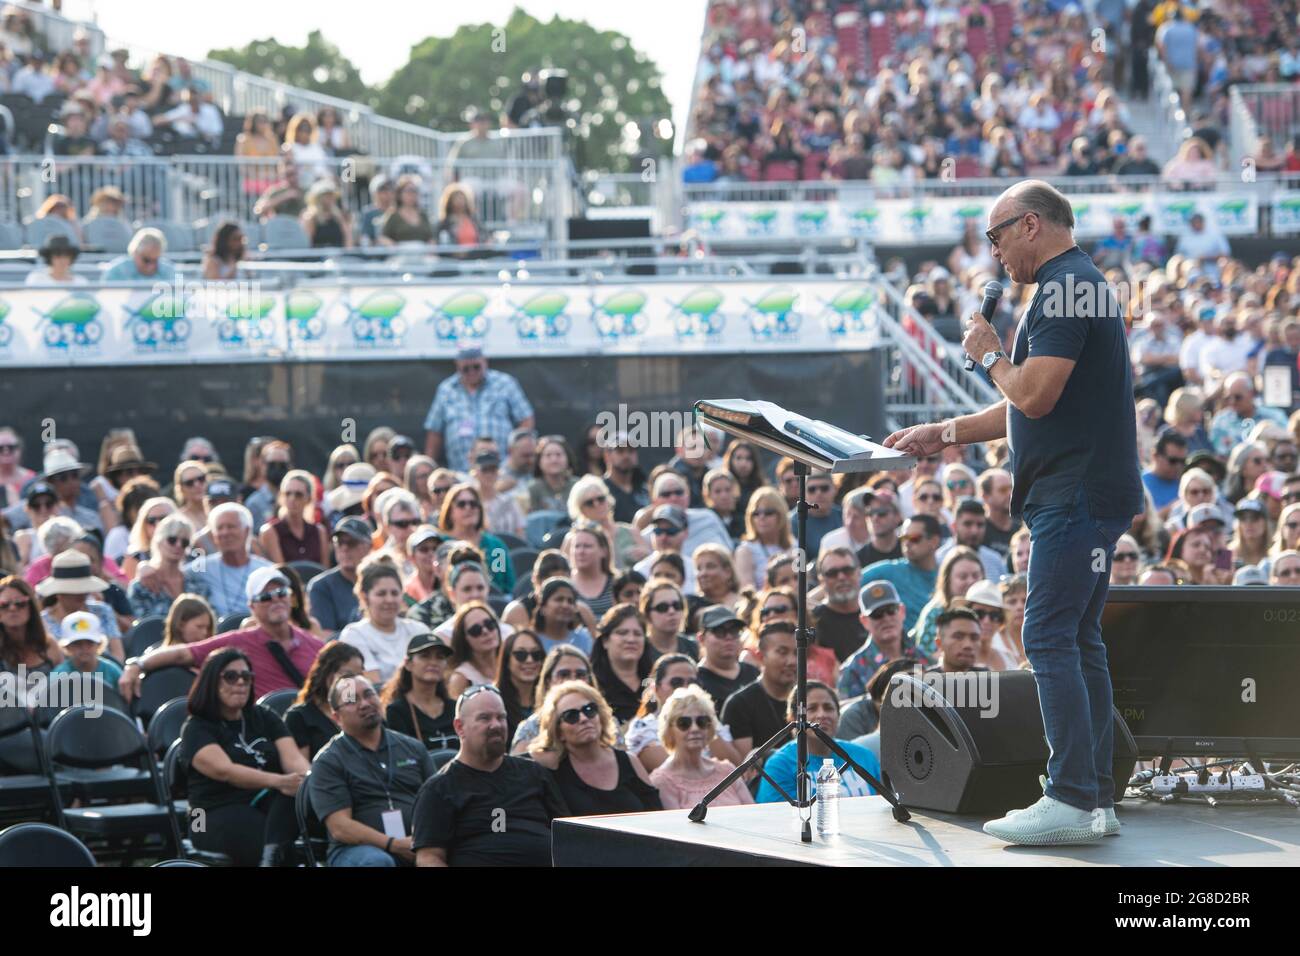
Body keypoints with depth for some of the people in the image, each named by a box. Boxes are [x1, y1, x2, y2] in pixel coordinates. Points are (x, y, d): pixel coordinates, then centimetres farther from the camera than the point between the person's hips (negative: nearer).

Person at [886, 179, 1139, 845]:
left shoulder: (1065, 288, -13)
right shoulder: (1078, 286, 22)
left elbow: (1035, 395, -22)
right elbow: (1025, 409, 27)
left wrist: (989, 355, -3)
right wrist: (943, 434, 24)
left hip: (1074, 494, -11)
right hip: (1088, 492, 11)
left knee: (1050, 638, -12)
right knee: (1078, 642, 10)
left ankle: (1071, 801, -15)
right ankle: (1097, 801, 11)